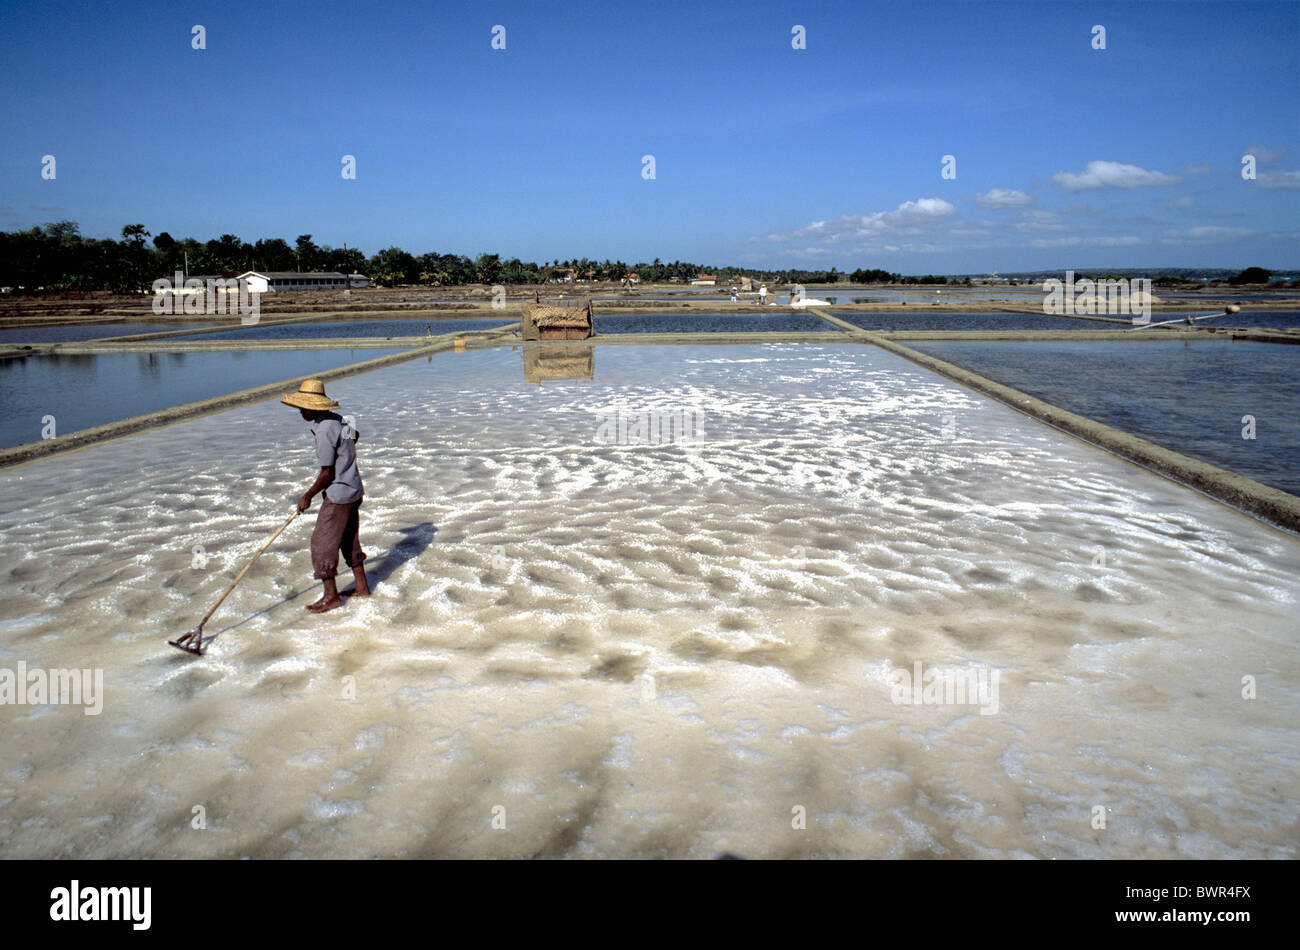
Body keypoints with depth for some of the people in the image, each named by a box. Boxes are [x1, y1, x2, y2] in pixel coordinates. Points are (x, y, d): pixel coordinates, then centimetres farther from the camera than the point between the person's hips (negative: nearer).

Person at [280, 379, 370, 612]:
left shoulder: (324, 431, -22)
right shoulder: (337, 419, 6)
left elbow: (327, 474, -19)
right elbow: (354, 435, 27)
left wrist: (308, 496, -8)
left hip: (339, 493, -10)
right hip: (354, 489, 10)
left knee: (323, 542, -1)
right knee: (349, 540, 18)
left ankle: (331, 595, 5)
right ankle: (362, 587, 25)